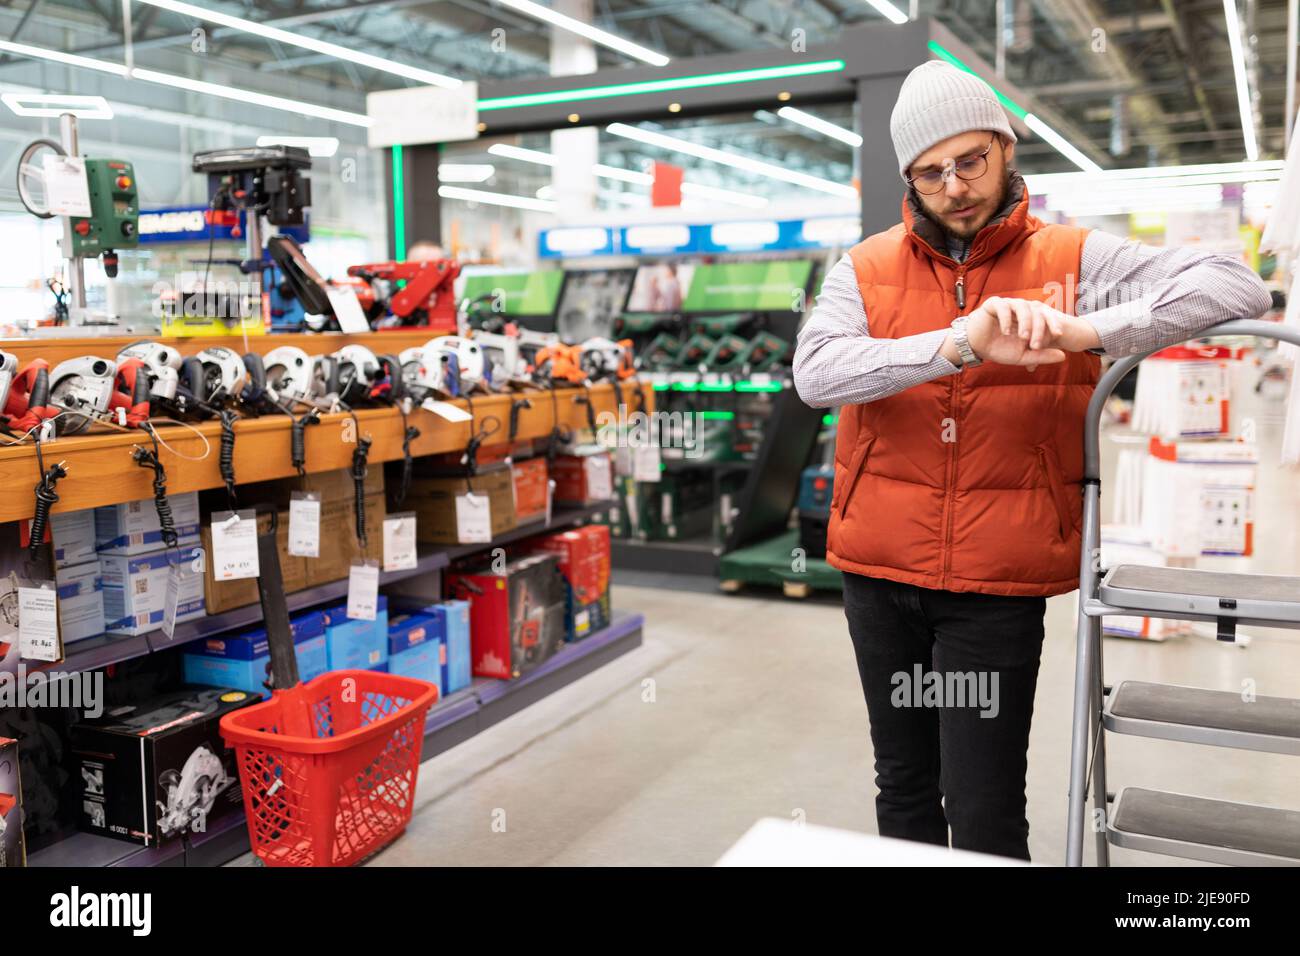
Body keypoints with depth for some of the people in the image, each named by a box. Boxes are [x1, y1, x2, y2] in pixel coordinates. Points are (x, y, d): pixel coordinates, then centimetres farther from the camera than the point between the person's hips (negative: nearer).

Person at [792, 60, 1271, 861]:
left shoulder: (1073, 261, -1)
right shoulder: (867, 271, 2)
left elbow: (1237, 288, -12)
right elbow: (815, 374, -16)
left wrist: (1089, 331, -28)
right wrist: (960, 345, -29)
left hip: (1000, 582, -2)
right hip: (880, 572, 2)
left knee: (984, 811, 2)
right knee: (904, 789, 17)